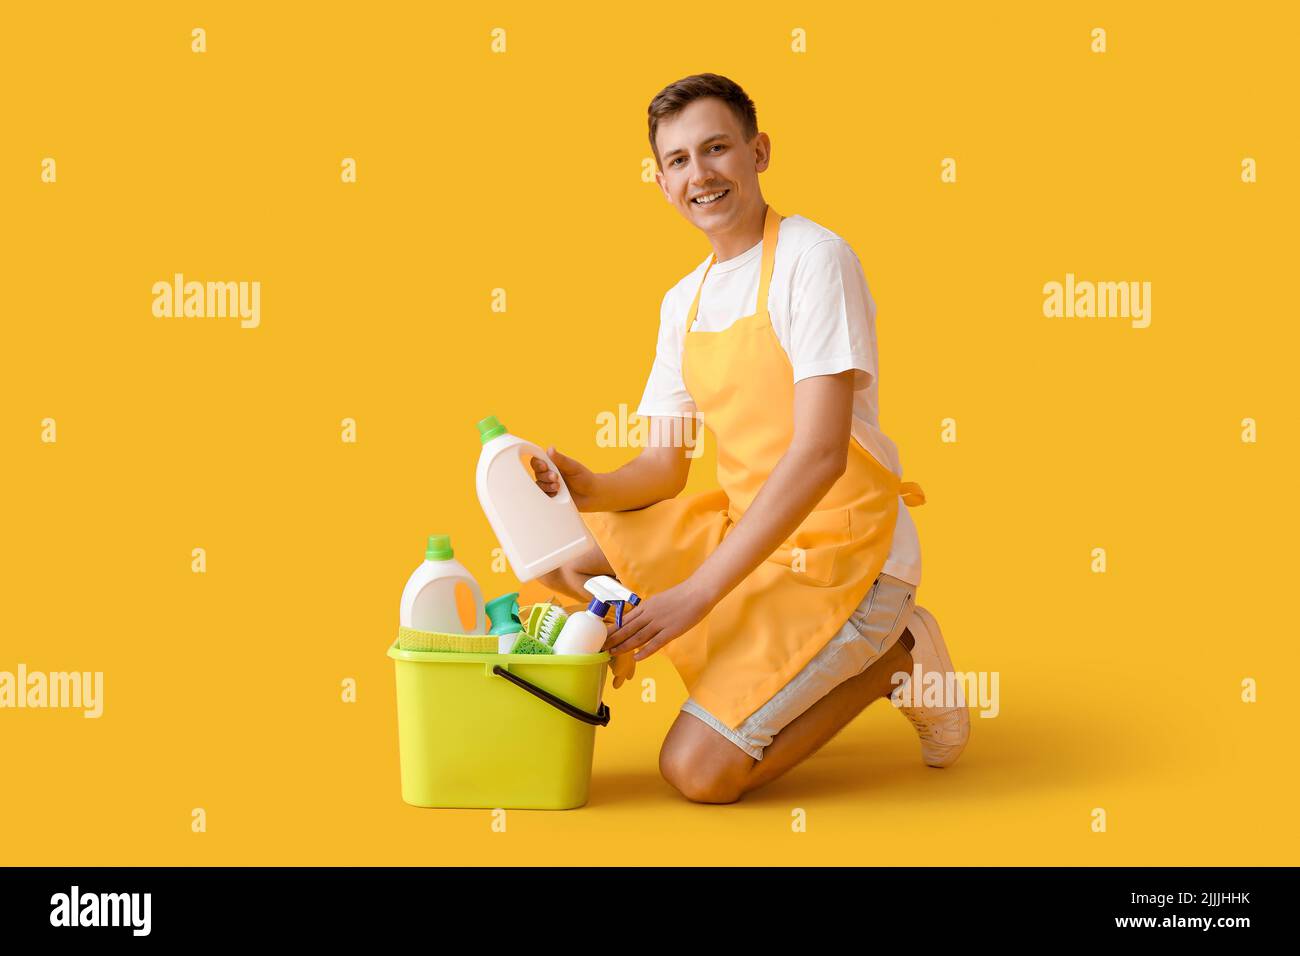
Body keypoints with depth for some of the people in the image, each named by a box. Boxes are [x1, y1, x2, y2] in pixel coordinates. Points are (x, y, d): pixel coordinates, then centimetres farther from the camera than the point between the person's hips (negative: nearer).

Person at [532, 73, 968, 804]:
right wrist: (592, 489, -15)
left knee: (696, 770, -15)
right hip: (747, 529, 8)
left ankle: (890, 659, 4)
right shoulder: (684, 301, 9)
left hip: (845, 554, -7)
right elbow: (667, 467, 9)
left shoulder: (815, 259, -15)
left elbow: (820, 454, -23)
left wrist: (698, 592, -25)